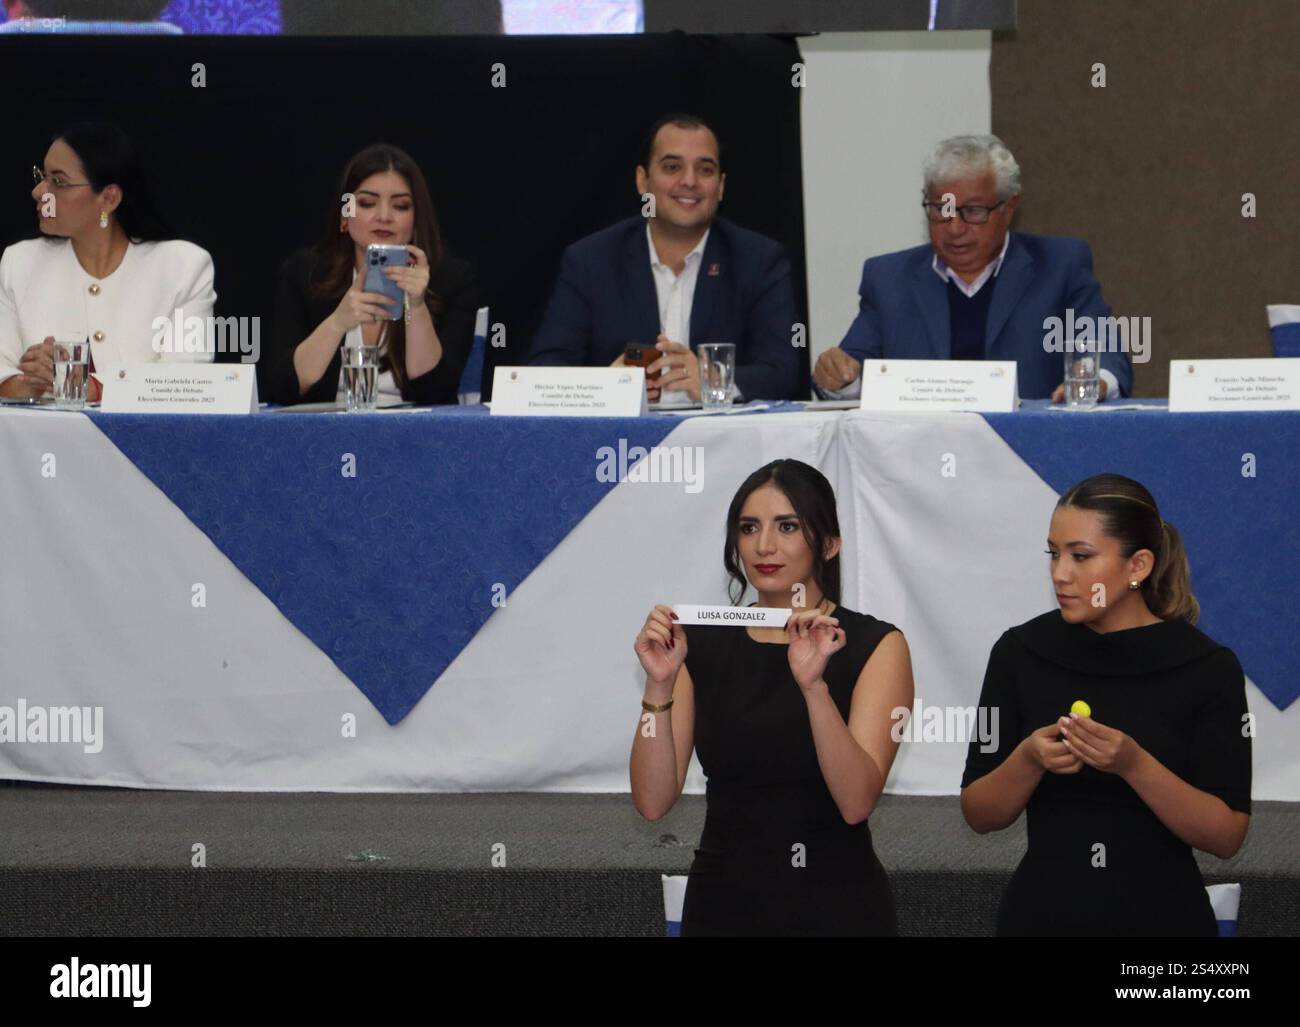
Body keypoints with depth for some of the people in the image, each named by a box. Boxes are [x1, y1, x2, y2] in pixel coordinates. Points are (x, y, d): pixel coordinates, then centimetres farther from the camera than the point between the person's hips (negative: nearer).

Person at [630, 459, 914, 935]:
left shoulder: (872, 645, -6)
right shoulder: (701, 644, 2)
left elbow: (856, 801, -19)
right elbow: (653, 802, -6)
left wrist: (812, 683, -30)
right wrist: (659, 685, -18)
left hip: (835, 901, -2)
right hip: (722, 901, 2)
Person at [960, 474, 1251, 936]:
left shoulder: (1207, 668, -9)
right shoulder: (1020, 653, -4)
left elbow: (1226, 835, -12)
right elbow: (979, 815, -1)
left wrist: (1133, 765, -24)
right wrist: (1028, 759, -20)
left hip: (1160, 915, -1)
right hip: (1043, 912, 2)